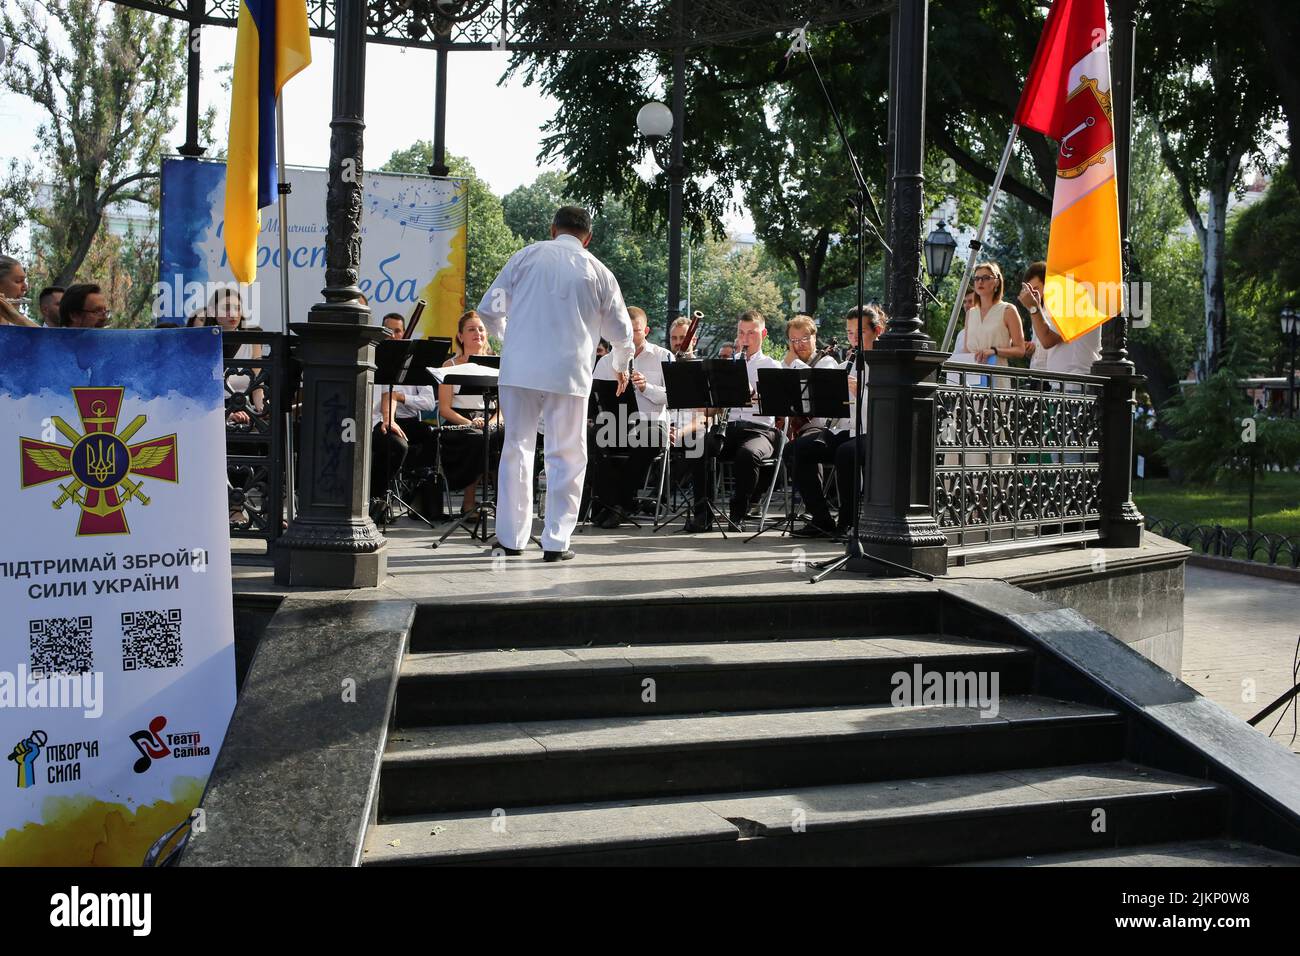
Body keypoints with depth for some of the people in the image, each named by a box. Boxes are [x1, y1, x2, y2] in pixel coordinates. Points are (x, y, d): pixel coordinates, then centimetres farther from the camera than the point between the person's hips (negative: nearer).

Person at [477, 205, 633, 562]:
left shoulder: (527, 256, 7)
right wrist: (621, 366, 35)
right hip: (569, 373, -1)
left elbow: (489, 309, 8)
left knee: (517, 449, 11)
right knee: (566, 457, 8)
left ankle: (512, 538, 16)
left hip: (519, 368, 1)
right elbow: (621, 332, 15)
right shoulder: (598, 272, 7)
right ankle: (556, 542, 6)